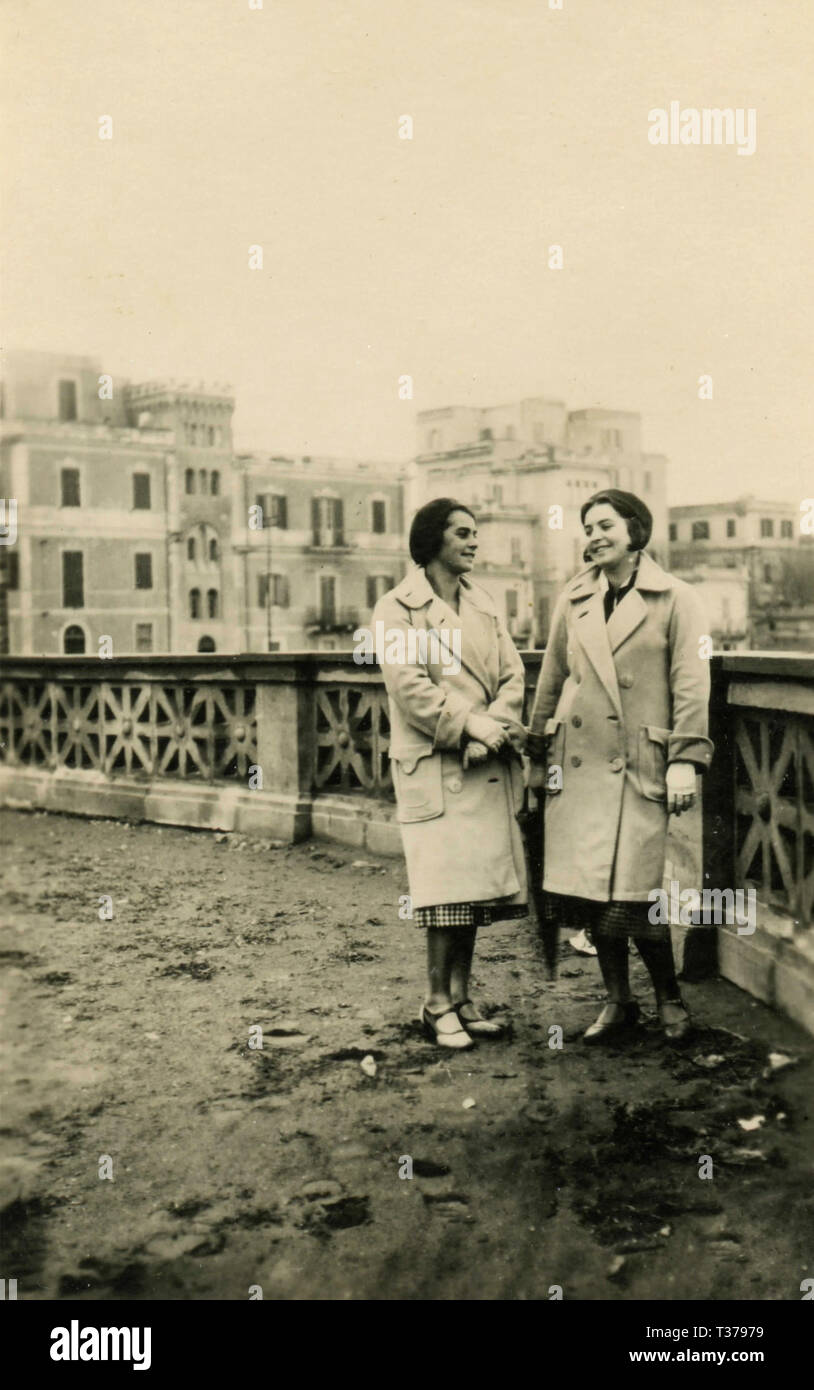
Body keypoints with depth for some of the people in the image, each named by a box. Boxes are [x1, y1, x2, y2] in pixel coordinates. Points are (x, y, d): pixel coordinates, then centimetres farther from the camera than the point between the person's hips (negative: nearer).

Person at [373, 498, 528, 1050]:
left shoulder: (484, 605, 18)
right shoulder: (397, 607, -1)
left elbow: (513, 675, 9)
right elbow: (408, 685, -12)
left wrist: (495, 727, -9)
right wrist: (468, 724, -17)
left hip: (489, 767, 6)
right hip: (434, 767, -6)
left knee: (478, 884, 7)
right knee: (449, 887, -7)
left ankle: (461, 997, 18)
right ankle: (438, 1003, 7)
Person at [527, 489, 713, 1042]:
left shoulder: (675, 599, 0)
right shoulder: (574, 600, 11)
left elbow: (691, 685, -3)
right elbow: (551, 680, 16)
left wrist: (685, 759, -10)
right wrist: (538, 756, 16)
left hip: (639, 767, -4)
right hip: (579, 763, 4)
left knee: (635, 893, -5)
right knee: (591, 890, 5)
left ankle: (669, 997, 18)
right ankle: (618, 1001, 22)